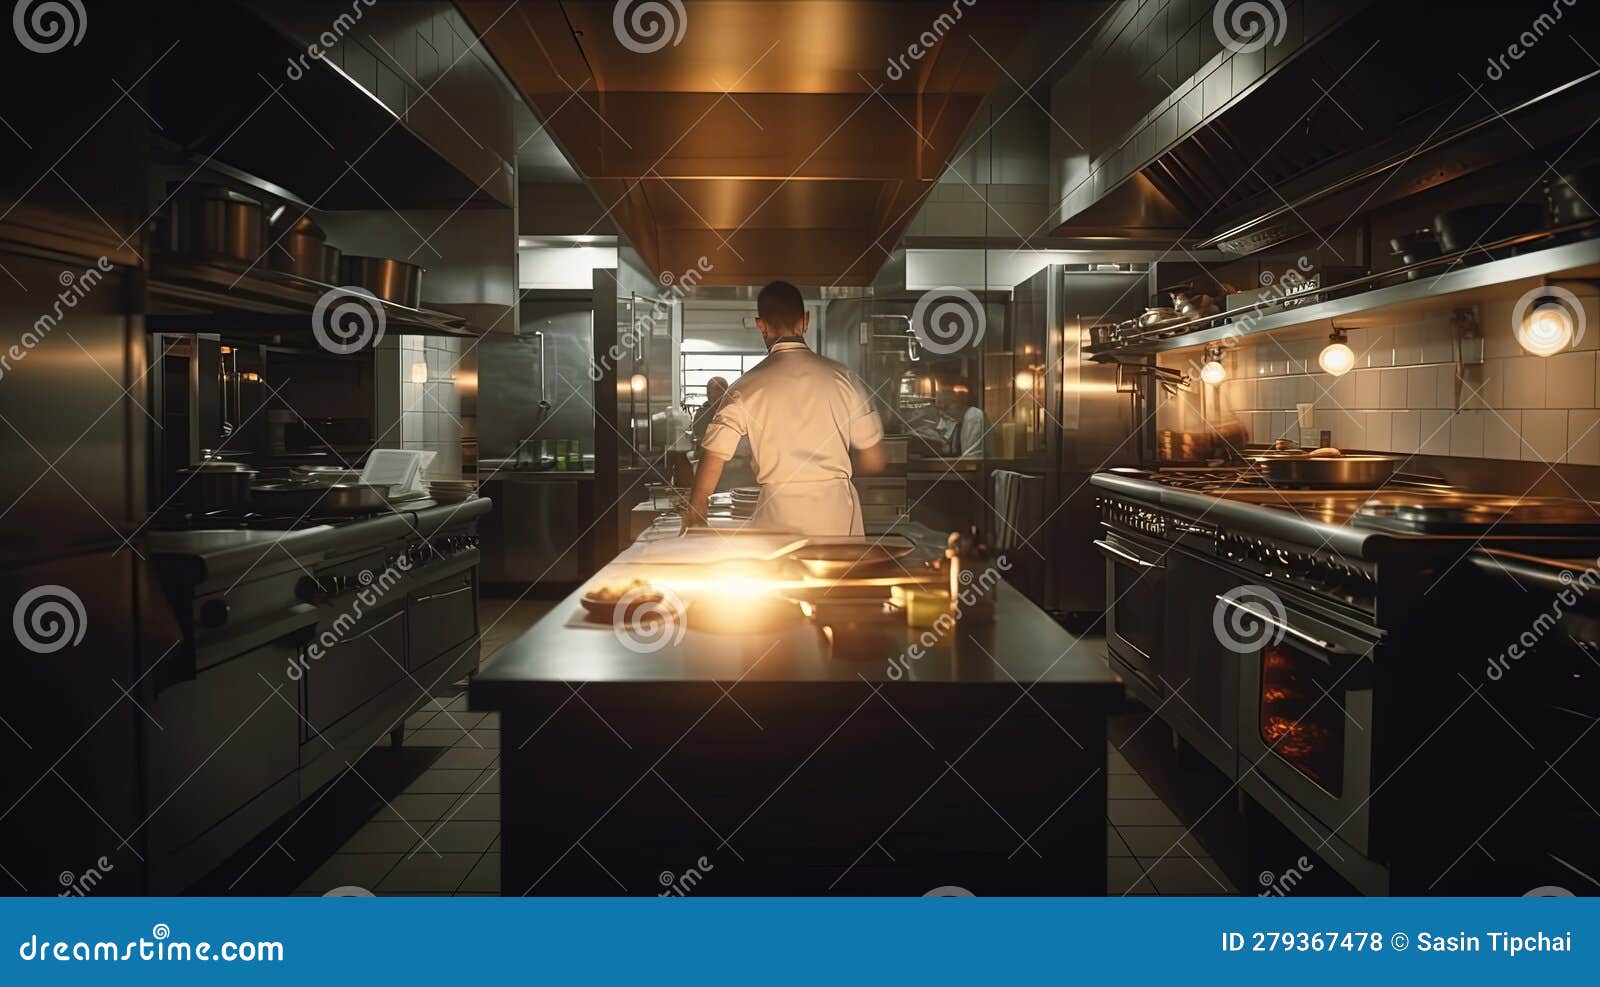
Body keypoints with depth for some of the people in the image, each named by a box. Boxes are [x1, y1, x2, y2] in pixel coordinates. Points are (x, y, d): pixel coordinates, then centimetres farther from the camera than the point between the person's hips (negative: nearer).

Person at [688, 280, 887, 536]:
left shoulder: (746, 388, -2)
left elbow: (712, 464, 1)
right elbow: (875, 461, 4)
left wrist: (695, 518, 16)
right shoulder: (841, 377, 1)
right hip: (839, 516, 1)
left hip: (777, 517, -1)